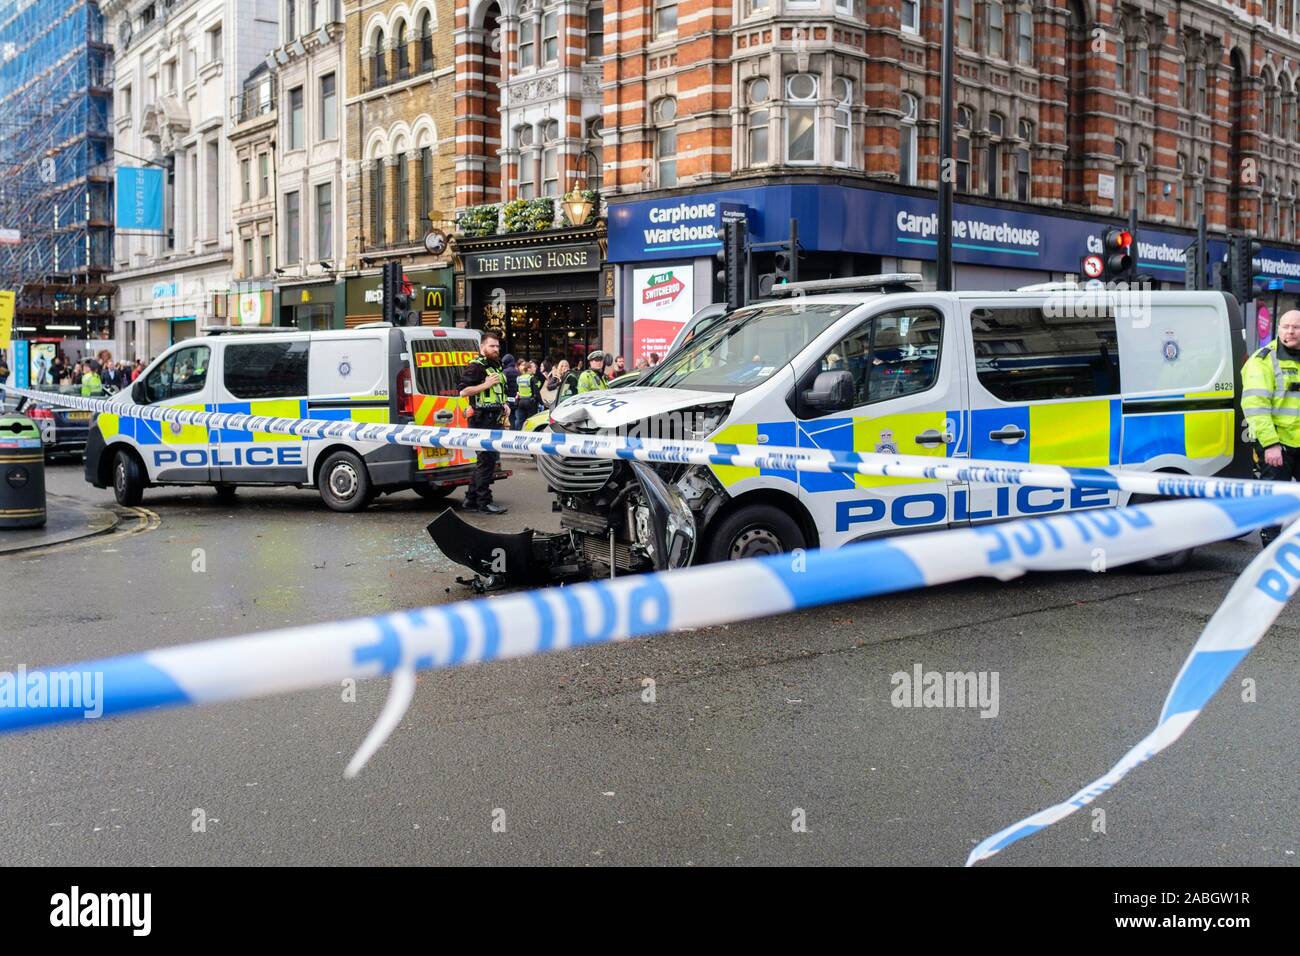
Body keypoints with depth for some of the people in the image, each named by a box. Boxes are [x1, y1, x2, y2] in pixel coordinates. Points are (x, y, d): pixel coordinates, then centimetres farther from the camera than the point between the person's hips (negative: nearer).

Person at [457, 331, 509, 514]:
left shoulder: (496, 367, 20)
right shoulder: (475, 366, -10)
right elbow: (463, 391, -18)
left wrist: (503, 405, 18)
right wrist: (485, 384, -21)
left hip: (494, 420, 10)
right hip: (482, 419, -10)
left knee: (487, 460, 13)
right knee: (487, 460, -9)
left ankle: (471, 499, 21)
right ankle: (484, 502, -5)